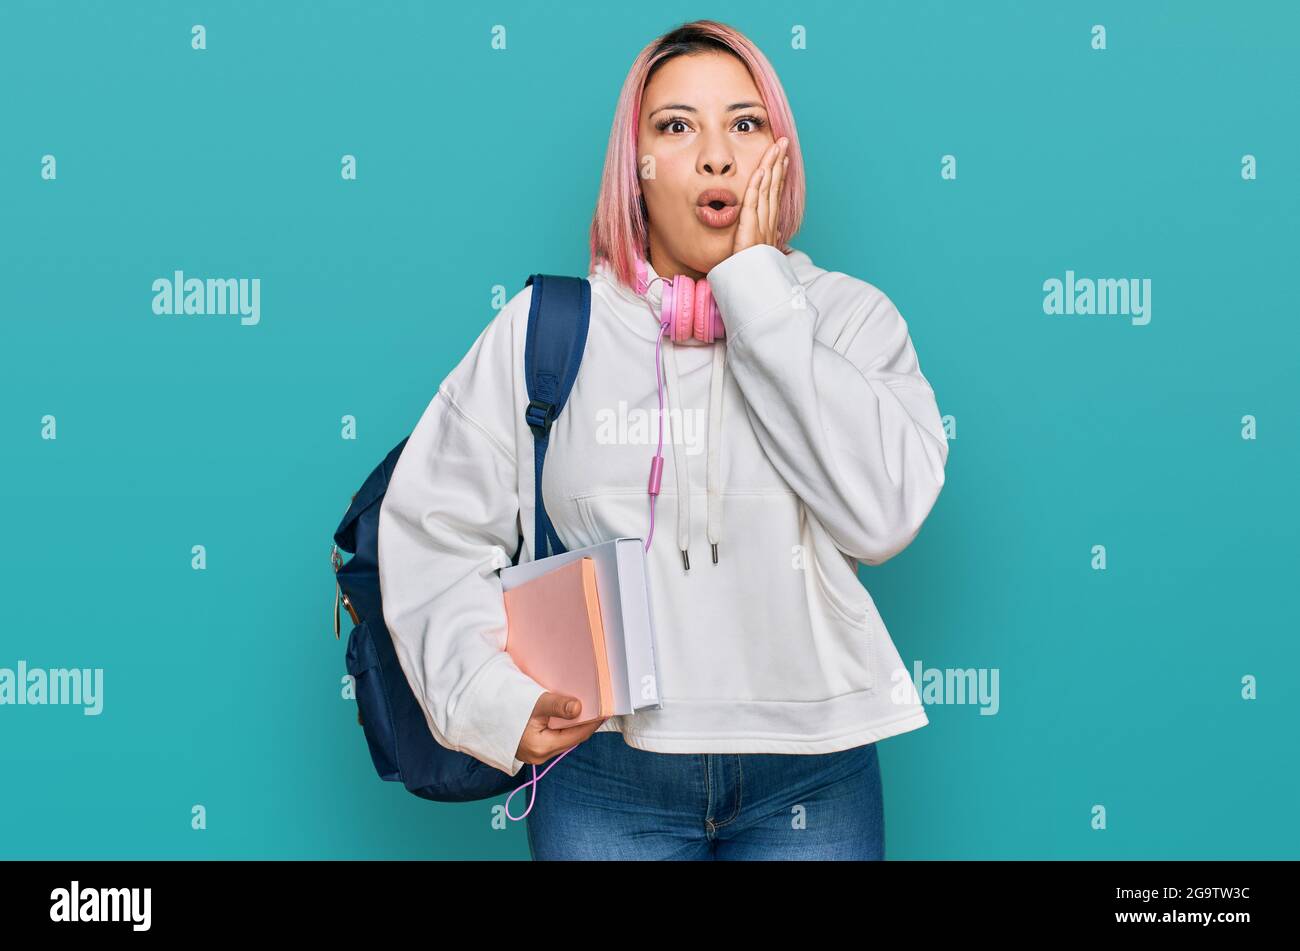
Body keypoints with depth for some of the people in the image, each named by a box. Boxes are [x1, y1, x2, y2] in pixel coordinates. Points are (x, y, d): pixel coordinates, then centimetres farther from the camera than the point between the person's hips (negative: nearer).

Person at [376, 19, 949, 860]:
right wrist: (493, 694, -12)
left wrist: (757, 290, -13)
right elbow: (435, 523, 2)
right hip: (604, 770, 0)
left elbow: (884, 512, -15)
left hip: (810, 779, 1)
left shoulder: (849, 317, 1)